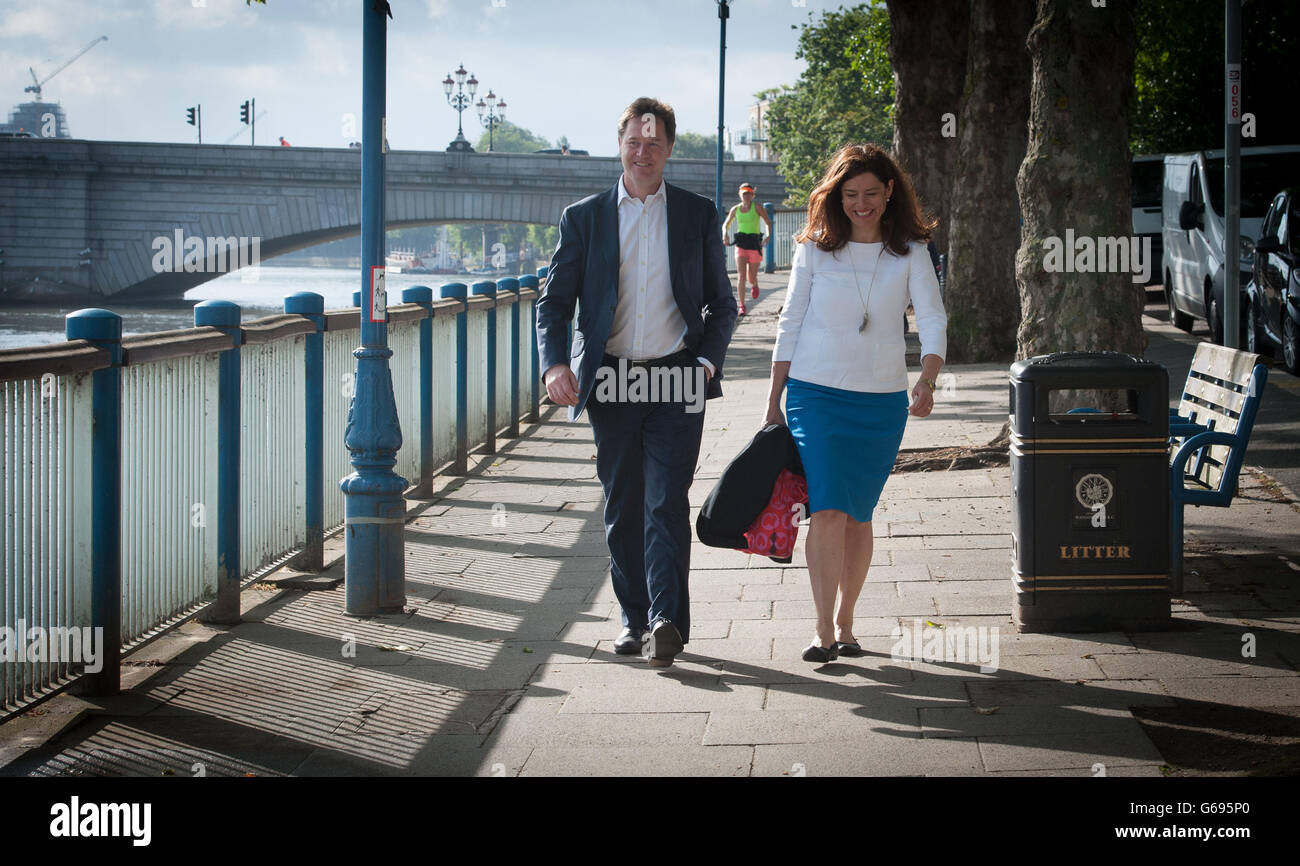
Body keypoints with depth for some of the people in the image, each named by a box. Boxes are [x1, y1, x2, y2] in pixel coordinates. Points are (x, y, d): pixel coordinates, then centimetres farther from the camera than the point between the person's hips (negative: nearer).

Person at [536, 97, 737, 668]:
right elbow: (554, 301, 5)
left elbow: (722, 304, 12)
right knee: (622, 509, 7)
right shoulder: (583, 217, 8)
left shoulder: (698, 214, 8)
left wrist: (708, 359, -5)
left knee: (666, 502, -11)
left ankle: (667, 620, -16)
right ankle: (635, 620, 16)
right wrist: (554, 364, -12)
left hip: (677, 380, -1)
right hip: (611, 381, 2)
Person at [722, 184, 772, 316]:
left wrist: (768, 235, -18)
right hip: (741, 244, 1)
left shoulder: (757, 207, -2)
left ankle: (754, 285, 46)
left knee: (751, 278, 7)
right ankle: (742, 306, -9)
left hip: (755, 243, -1)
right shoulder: (735, 209, 6)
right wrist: (725, 235, -3)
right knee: (741, 276, -13)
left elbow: (768, 222, 1)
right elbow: (726, 224, 18)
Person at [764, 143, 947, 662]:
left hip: (882, 400, 1)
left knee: (858, 518, 8)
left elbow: (933, 320, -7)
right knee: (828, 511, -12)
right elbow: (790, 324, 6)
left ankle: (845, 623, 22)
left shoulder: (909, 253, 2)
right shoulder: (814, 250, 2)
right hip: (816, 394, -1)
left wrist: (927, 380, -26)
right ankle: (823, 632, -9)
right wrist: (774, 401, 4)